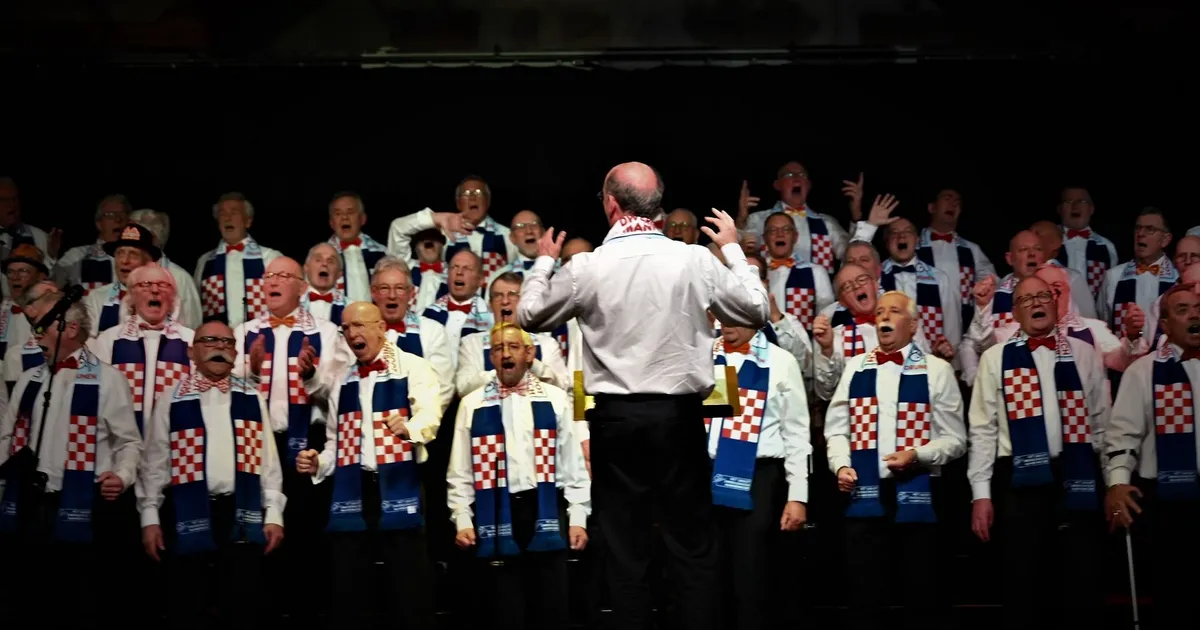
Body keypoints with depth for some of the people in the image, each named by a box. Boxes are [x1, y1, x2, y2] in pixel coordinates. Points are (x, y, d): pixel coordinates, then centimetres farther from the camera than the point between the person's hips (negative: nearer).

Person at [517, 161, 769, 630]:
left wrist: (543, 262, 25)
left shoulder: (585, 268, -7)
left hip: (616, 417, 0)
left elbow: (529, 316, 9)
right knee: (693, 546, 9)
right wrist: (733, 249, 19)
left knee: (626, 549, 8)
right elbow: (756, 312, 7)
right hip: (679, 415, 1)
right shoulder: (694, 260, -6)